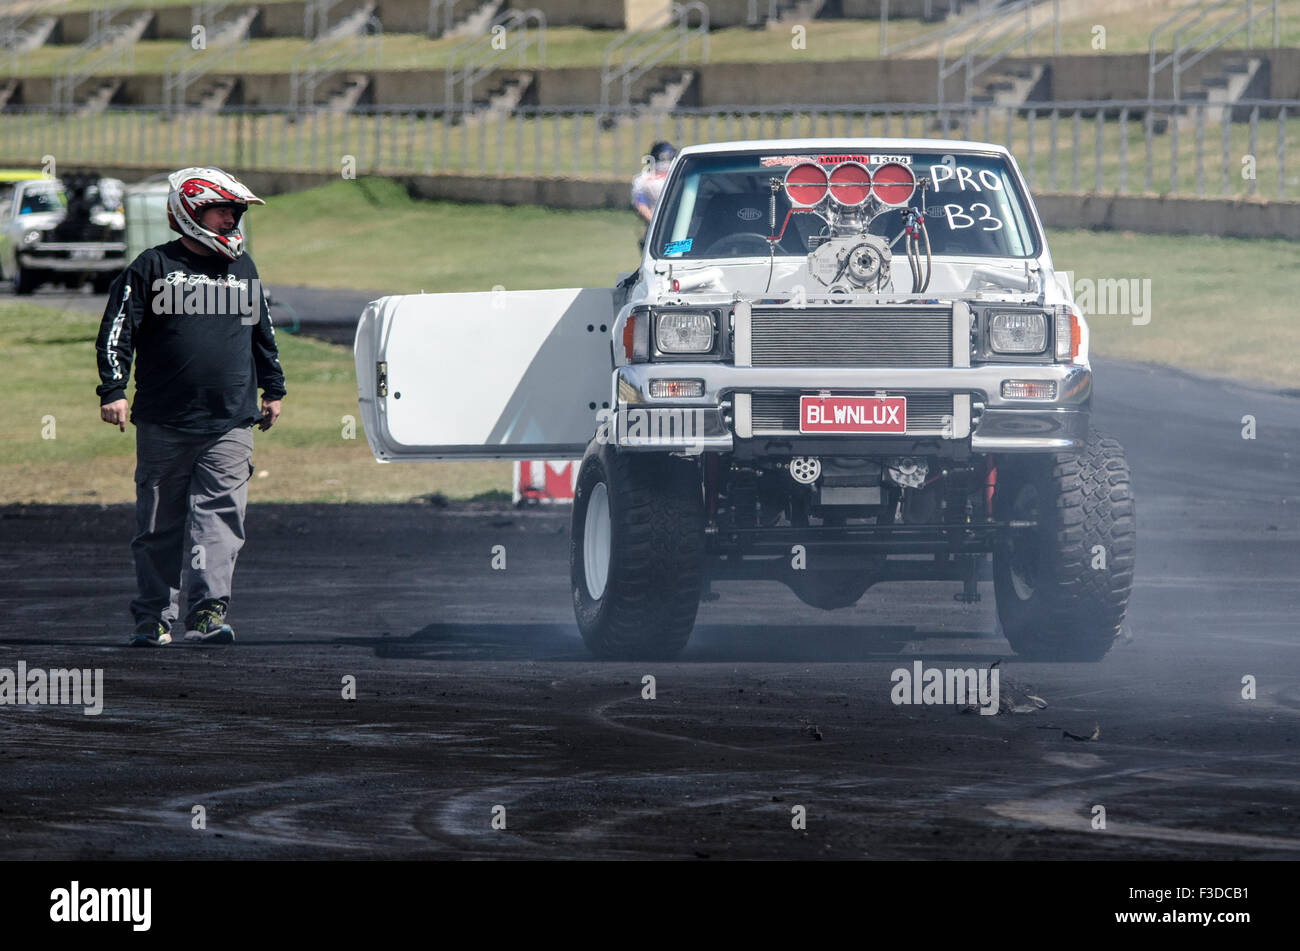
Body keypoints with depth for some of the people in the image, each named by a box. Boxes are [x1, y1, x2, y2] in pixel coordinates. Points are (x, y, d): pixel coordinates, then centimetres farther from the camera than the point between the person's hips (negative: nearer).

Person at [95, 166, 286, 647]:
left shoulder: (242, 267, 13)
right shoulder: (152, 267, 0)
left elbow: (263, 332, 25)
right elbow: (117, 331, -1)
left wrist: (273, 389, 27)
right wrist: (113, 390, -10)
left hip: (230, 424, 3)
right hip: (163, 425, -2)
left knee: (220, 517, -10)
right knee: (159, 525, 4)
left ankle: (209, 611, -14)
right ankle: (154, 617, 12)